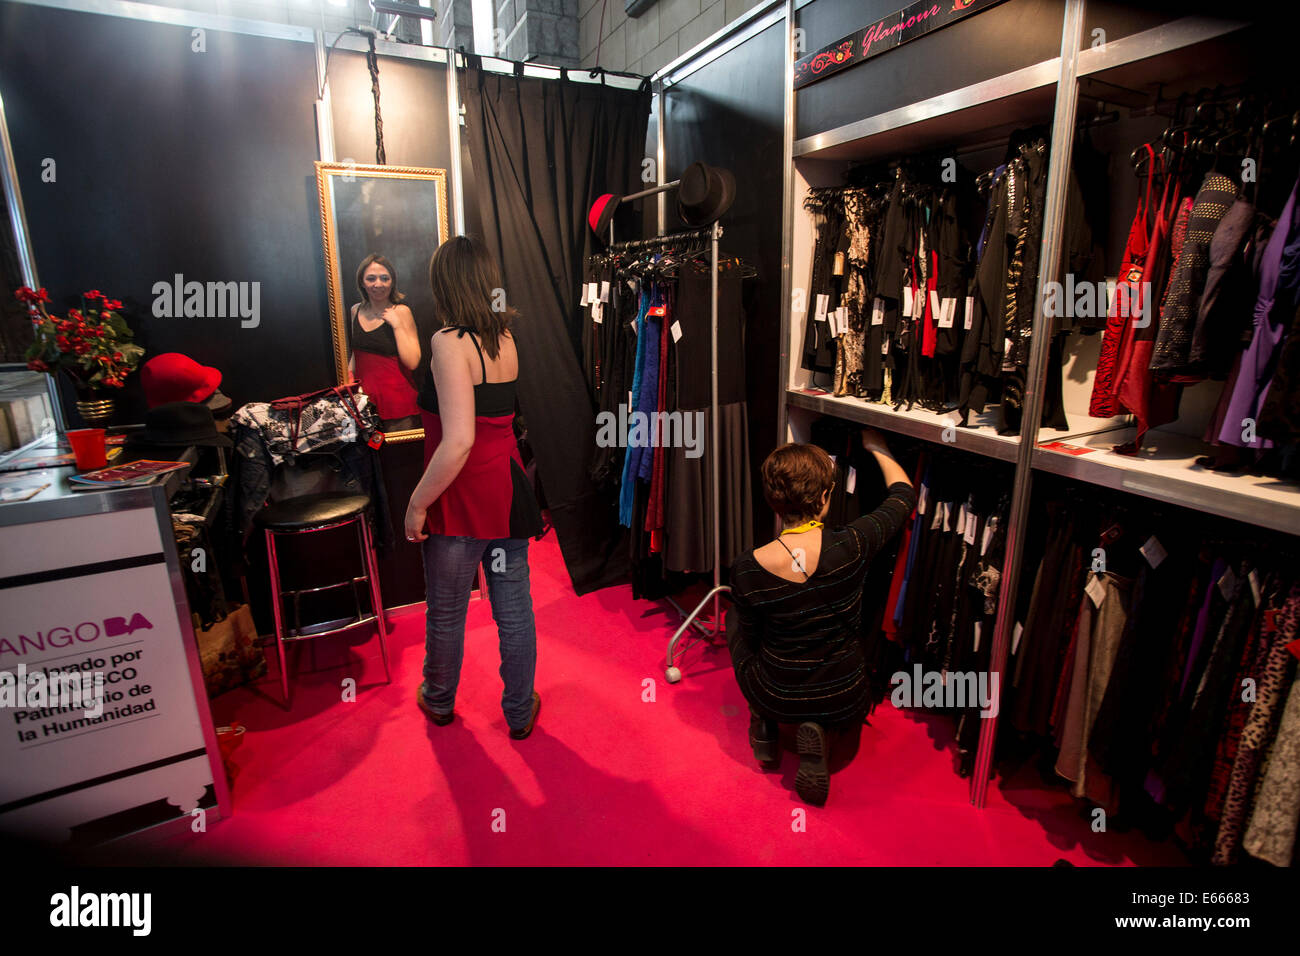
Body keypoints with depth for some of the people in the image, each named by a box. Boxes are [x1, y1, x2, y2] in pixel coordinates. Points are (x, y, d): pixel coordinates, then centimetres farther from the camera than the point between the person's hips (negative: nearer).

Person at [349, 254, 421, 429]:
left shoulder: (401, 312, -6)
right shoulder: (355, 311, 9)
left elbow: (412, 362, -16)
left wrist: (397, 324, -17)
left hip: (396, 399, -5)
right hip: (363, 396, 5)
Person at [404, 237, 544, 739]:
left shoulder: (449, 341, -18)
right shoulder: (505, 339, 2)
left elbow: (458, 442, -27)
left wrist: (417, 503, -17)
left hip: (461, 502, -6)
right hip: (509, 492, 6)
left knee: (446, 613, 18)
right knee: (514, 611, 16)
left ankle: (439, 700, 42)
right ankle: (520, 712, 32)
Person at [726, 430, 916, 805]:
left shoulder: (747, 569, -24)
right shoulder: (853, 545, -23)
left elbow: (751, 637, -4)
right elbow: (904, 493, -2)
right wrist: (877, 448, 15)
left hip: (775, 698, 1)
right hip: (845, 701, 0)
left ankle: (764, 728, 20)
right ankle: (818, 730, 6)